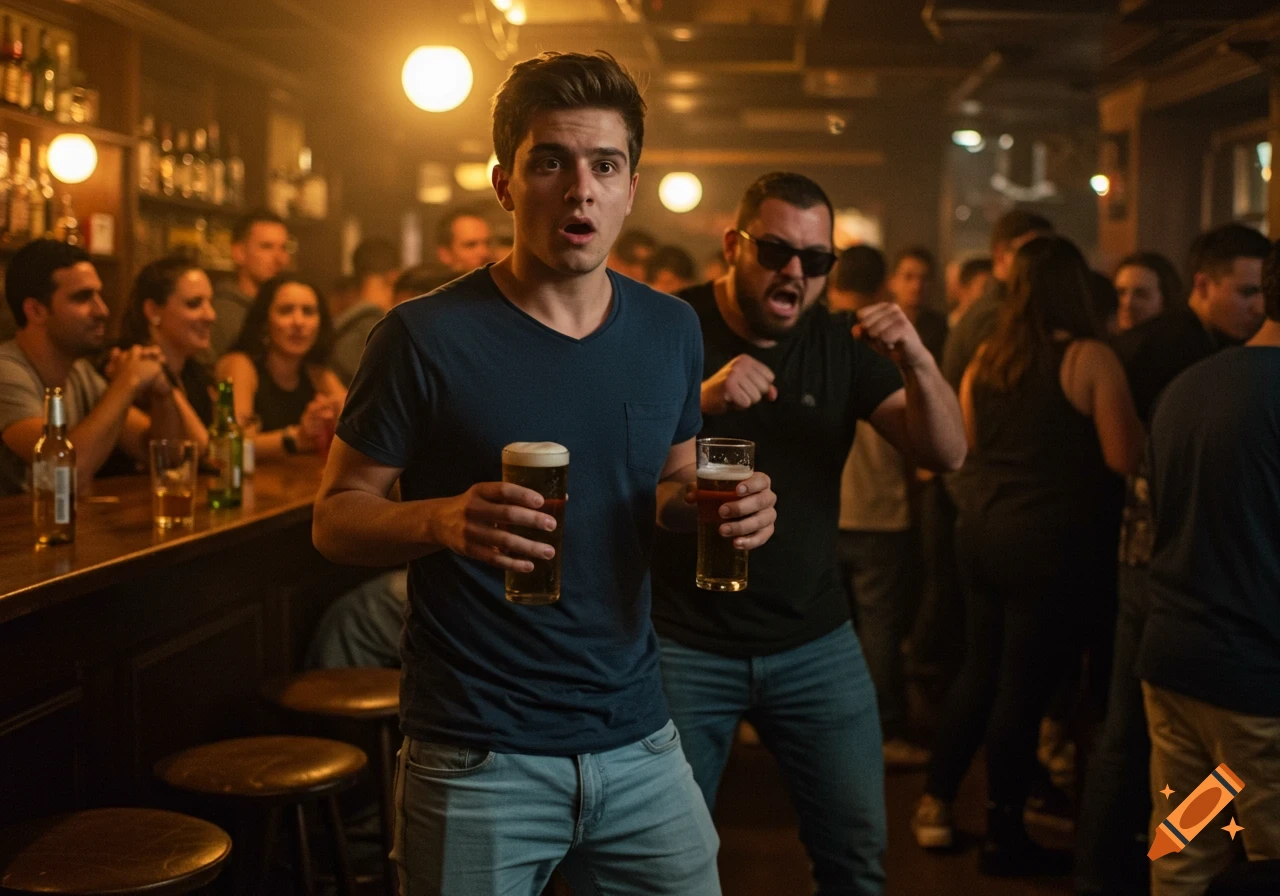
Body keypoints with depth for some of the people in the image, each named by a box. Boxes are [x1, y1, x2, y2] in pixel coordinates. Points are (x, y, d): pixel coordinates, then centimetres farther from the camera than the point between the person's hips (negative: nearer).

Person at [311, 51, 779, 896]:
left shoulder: (670, 330, 4)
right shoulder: (427, 336, -11)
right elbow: (336, 516, -6)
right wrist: (442, 520, -26)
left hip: (638, 741, 4)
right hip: (479, 758, -4)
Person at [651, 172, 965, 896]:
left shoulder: (840, 343, 4)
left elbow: (948, 454, -2)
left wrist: (918, 364, -21)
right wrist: (699, 399, -31)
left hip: (816, 644, 3)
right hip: (684, 646, -3)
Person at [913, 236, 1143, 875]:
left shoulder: (984, 360, 7)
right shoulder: (1090, 359, -11)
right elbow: (1125, 459, -13)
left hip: (981, 532, 6)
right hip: (1053, 543, -6)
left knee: (979, 672, 19)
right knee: (1024, 687, 2)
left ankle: (934, 805, 24)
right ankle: (1003, 838, 13)